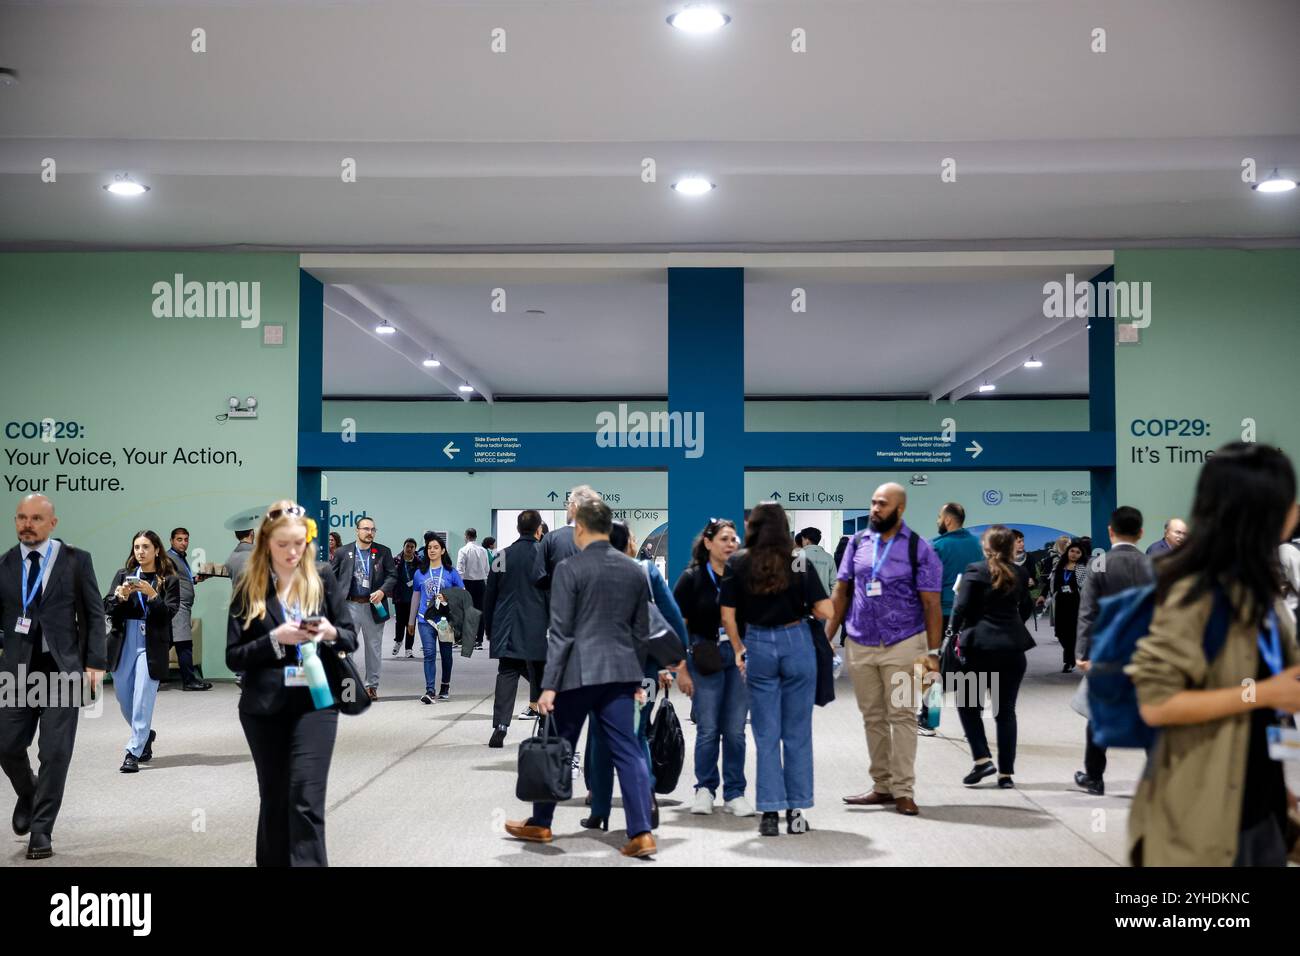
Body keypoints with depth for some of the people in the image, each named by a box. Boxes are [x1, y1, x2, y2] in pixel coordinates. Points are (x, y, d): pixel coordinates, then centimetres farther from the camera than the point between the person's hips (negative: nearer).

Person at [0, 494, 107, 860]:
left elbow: (94, 614, 1)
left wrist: (96, 663, -6)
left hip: (63, 668, -2)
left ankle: (41, 830, 11)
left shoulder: (76, 560, 1)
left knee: (55, 752, -3)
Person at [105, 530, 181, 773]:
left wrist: (152, 594, -21)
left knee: (142, 699, -8)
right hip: (123, 643, 4)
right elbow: (107, 608, 3)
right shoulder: (123, 575, 8)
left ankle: (133, 753, -2)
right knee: (123, 697, 14)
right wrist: (120, 597, -17)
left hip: (152, 644, -4)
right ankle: (145, 735, 38)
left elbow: (170, 612, -7)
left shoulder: (169, 580, 0)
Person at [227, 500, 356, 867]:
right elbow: (233, 657, -1)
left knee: (306, 800, -8)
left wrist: (330, 633, -15)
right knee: (273, 801, 11)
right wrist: (275, 638, -16)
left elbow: (351, 639, 7)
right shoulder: (248, 589, 2)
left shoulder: (324, 579, 2)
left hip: (315, 701, -1)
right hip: (264, 707, 1)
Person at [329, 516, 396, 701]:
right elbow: (331, 577, 6)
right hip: (350, 605, -1)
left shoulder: (383, 552, 5)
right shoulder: (342, 552, 4)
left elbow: (392, 575, 2)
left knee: (374, 647, 9)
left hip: (374, 606, 1)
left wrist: (382, 591, -15)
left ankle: (372, 685, 19)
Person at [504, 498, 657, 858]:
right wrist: (635, 676, 22)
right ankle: (641, 833, -4)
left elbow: (560, 633, -11)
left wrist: (548, 685, -9)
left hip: (578, 673, -4)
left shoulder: (568, 569, -8)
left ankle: (539, 824, 24)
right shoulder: (634, 570, 8)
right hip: (620, 672, 4)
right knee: (627, 751, 3)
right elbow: (641, 630, 13)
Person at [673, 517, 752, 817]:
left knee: (735, 730, 4)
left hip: (740, 656, 2)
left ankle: (735, 793, 15)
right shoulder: (692, 578, 0)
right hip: (705, 657, -2)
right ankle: (705, 789, 19)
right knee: (708, 729, 3)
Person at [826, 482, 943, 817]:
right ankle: (882, 786, 18)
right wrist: (827, 637, 4)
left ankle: (903, 791, 2)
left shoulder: (919, 549, -4)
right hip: (860, 646, 4)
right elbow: (842, 591, 10)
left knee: (902, 716, -3)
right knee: (873, 718, 10)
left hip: (902, 645, -4)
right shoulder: (858, 542, 6)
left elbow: (931, 604, -4)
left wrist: (933, 653, -9)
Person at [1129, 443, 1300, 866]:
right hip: (1206, 812, -8)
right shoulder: (1195, 594, -21)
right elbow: (1155, 703, -24)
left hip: (1262, 798, 8)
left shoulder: (1256, 583, 6)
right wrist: (1262, 693, -21)